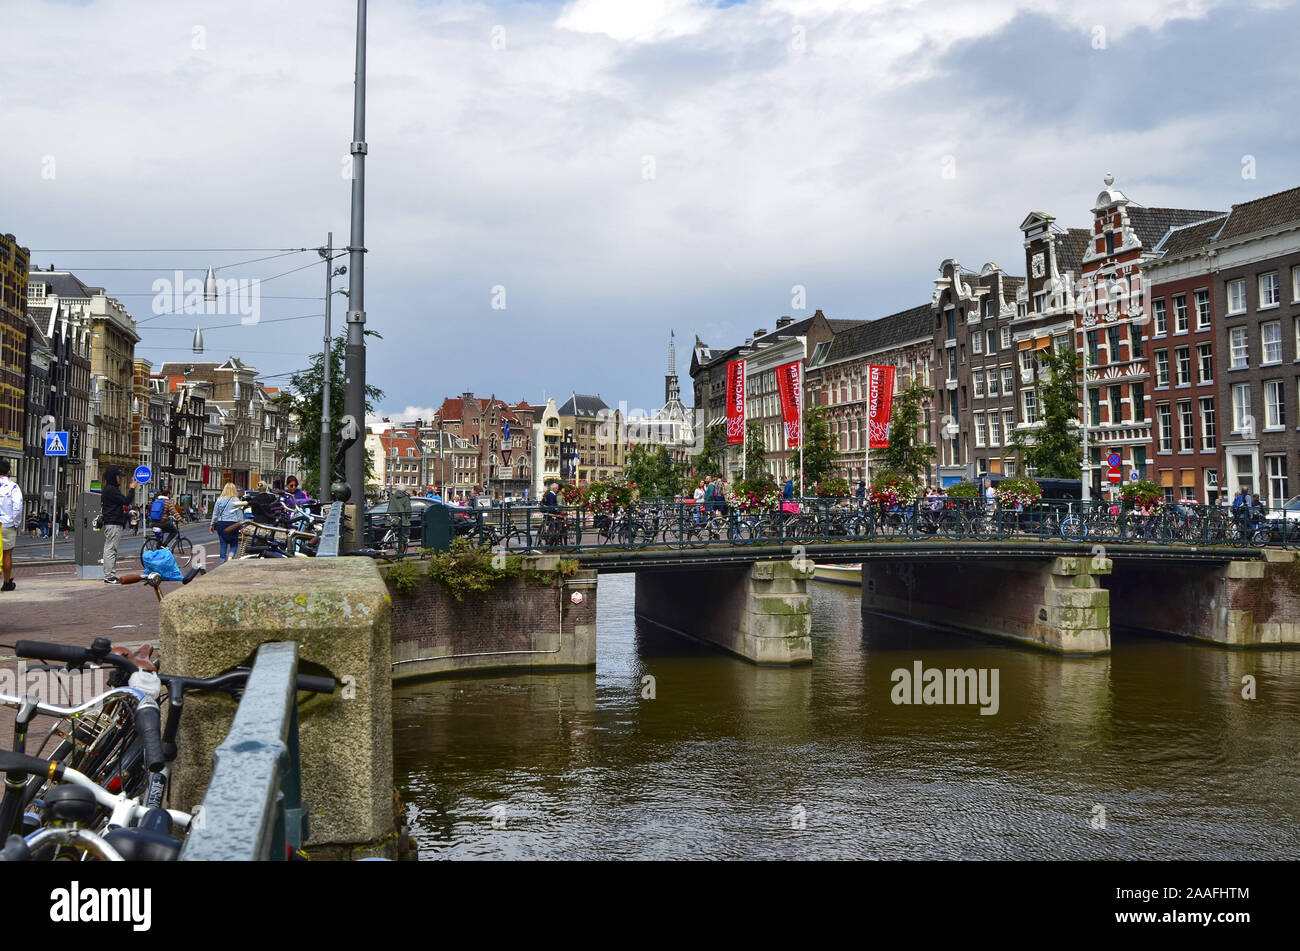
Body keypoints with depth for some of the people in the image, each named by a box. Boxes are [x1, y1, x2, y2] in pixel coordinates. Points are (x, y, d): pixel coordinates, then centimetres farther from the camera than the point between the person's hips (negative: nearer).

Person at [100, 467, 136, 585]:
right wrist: (132, 489, -7)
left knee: (111, 549, 12)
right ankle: (109, 576, -11)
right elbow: (126, 501, -17)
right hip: (113, 524, -11)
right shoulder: (111, 490, -13)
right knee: (110, 549, -10)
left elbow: (123, 502, 21)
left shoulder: (109, 489, 20)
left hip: (113, 523, 11)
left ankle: (111, 575, 16)